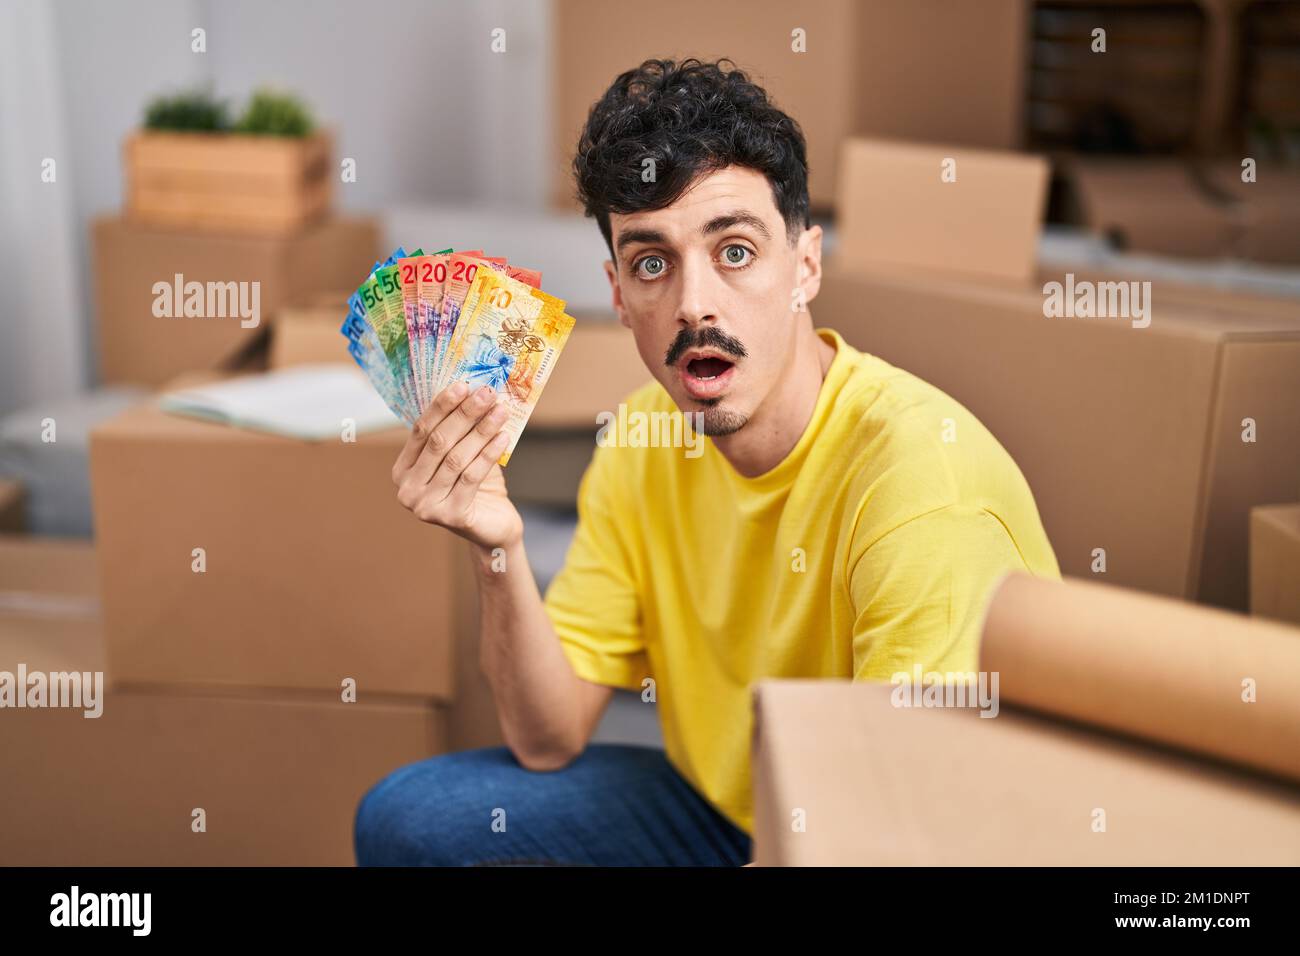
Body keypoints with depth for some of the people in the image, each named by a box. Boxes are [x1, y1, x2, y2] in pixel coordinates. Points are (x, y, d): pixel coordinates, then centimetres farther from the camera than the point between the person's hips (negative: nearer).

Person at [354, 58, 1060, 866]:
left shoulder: (922, 473, -28)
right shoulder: (641, 443, -5)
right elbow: (550, 740, -5)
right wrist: (500, 552, -21)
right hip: (719, 806, 6)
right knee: (405, 818, -4)